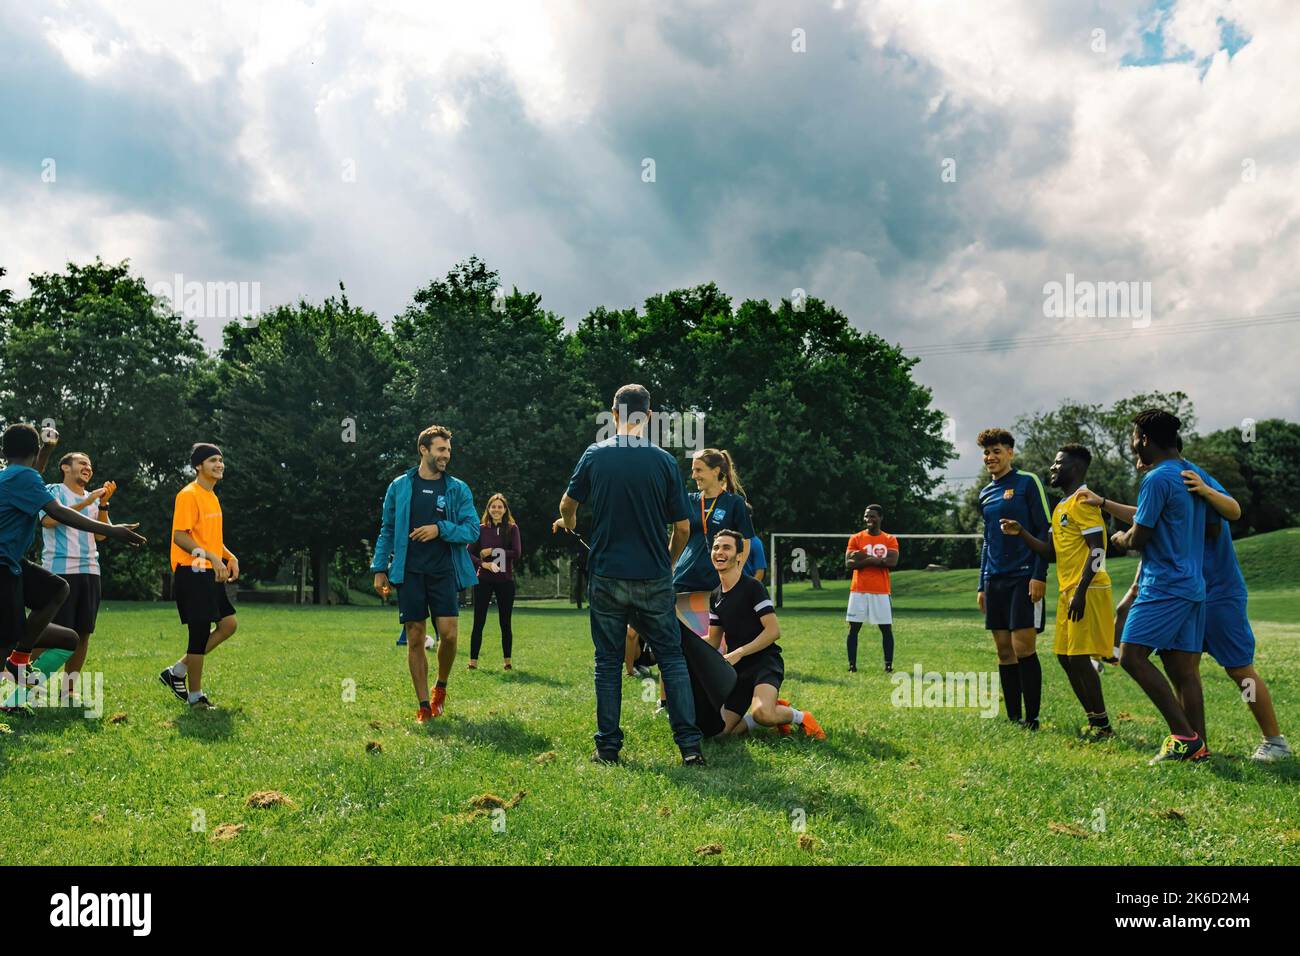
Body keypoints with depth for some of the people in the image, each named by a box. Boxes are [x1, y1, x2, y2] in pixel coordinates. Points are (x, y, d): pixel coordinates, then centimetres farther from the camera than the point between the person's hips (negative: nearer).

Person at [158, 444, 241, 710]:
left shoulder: (212, 497, 17)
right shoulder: (189, 495, -11)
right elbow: (180, 536, -19)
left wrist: (230, 557, 10)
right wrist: (211, 557, -26)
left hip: (209, 573, 9)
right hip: (191, 572, -9)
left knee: (229, 623, 6)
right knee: (201, 632, -6)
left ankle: (178, 671, 16)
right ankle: (195, 696, 6)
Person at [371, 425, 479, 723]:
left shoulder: (458, 489, 5)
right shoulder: (400, 486, 7)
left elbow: (472, 530, 1)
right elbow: (387, 530, 10)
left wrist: (440, 528, -14)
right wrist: (380, 569, 5)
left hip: (444, 572, 0)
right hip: (409, 573, 0)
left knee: (448, 633, -9)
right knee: (415, 638, 2)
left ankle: (441, 687, 19)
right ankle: (424, 705, 12)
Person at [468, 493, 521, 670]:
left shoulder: (512, 529, 1)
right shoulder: (481, 529, 2)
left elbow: (517, 554, -8)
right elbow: (469, 553, 1)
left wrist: (492, 552, -9)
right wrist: (483, 563, -16)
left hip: (505, 581, 0)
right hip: (484, 580, 0)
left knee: (505, 623, 7)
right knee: (479, 622, 0)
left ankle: (507, 660, 17)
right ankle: (473, 661, 5)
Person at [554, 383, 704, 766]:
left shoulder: (595, 455, -1)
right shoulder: (664, 461, -3)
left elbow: (568, 505, 12)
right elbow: (683, 527, 0)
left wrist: (567, 524, 36)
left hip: (606, 576, 0)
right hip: (654, 578, 0)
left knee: (608, 662, 10)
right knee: (672, 658, 8)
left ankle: (608, 747, 11)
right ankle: (689, 744, 1)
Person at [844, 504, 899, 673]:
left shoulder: (890, 540, 4)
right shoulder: (856, 539, 3)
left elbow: (892, 562, -13)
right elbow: (849, 563, -9)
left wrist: (866, 558, -15)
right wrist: (877, 560, -16)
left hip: (881, 592, 0)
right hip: (858, 591, 0)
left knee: (886, 628, 2)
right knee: (853, 628, 0)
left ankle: (888, 665, 9)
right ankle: (852, 666, 6)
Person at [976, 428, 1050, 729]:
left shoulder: (1028, 482, -2)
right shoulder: (985, 494, 16)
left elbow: (1044, 530, -6)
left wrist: (1039, 575, -14)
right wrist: (982, 586, 18)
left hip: (1024, 577, -6)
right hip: (995, 581, 6)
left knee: (1023, 649, -9)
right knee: (1004, 652, 6)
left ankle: (1032, 720, 0)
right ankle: (1013, 720, 11)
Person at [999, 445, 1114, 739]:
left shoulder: (1083, 501, -11)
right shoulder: (1060, 507, 19)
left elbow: (1097, 549, -18)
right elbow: (1051, 552, 20)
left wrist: (1080, 592, -23)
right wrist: (1021, 532, 7)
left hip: (1087, 591, -10)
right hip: (1068, 592, 10)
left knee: (1079, 658, -9)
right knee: (1066, 657, 11)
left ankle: (1103, 725, 1)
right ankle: (1093, 720, 19)